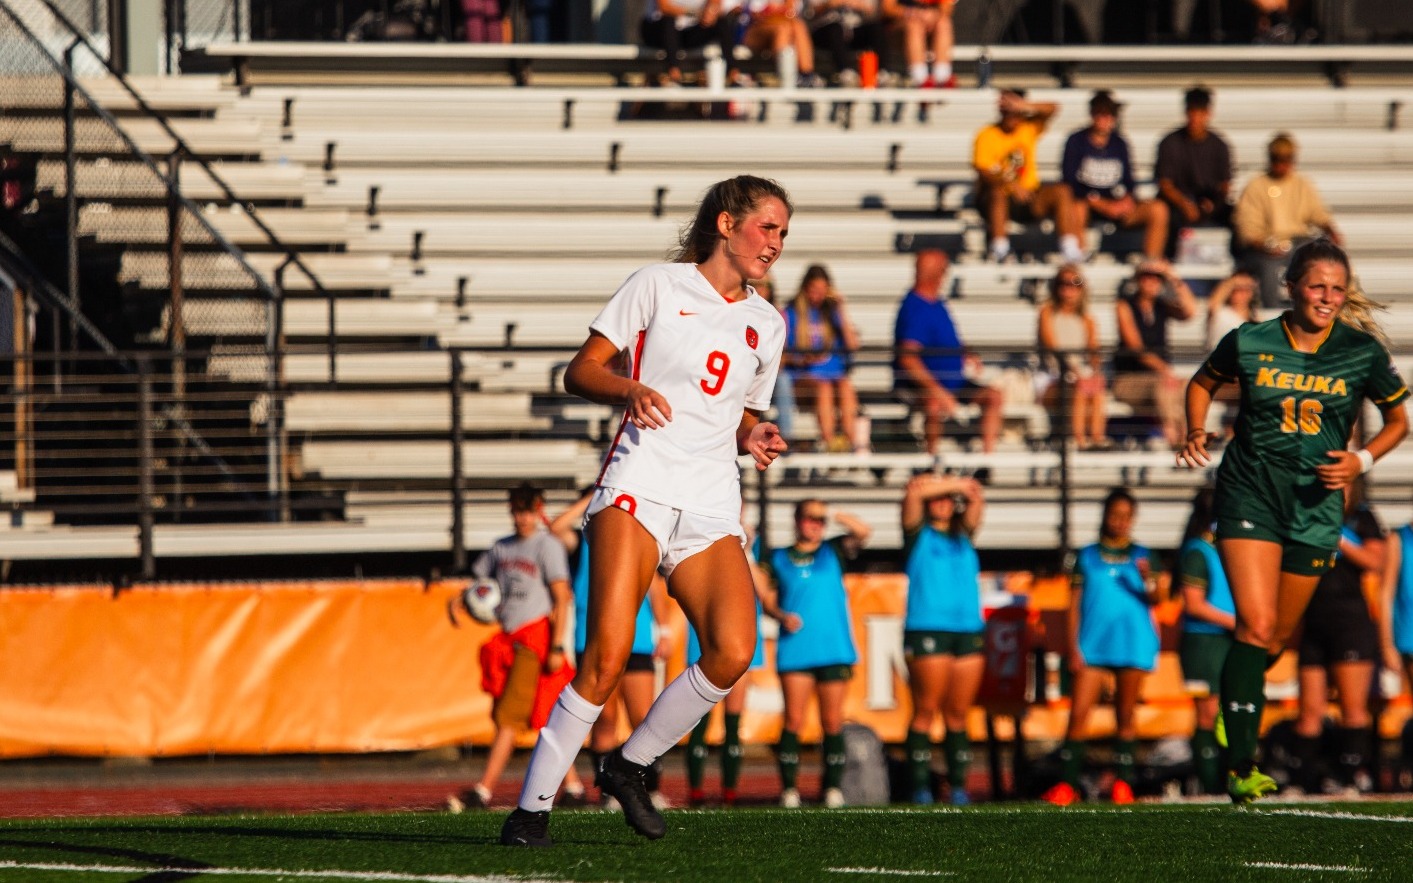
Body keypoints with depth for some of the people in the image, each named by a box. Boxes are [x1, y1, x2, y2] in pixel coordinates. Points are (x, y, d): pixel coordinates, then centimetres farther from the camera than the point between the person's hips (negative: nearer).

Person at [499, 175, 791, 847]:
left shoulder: (766, 324, 20)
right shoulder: (660, 285, 5)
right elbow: (580, 372, 4)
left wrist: (753, 437, 7)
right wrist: (630, 391, -16)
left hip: (712, 503, 5)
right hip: (641, 483, -5)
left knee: (732, 653, -17)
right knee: (608, 652, -21)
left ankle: (629, 766, 6)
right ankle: (533, 807, -12)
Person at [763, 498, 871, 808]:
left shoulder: (833, 552, 12)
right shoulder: (777, 559, 12)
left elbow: (862, 533, -4)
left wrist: (839, 517, -18)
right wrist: (782, 616, -8)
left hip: (834, 649, 1)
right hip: (795, 651, -1)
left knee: (832, 721, 1)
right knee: (793, 720, -8)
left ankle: (832, 786, 6)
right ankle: (789, 787, -6)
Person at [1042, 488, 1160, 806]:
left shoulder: (1141, 556, 10)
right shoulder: (1087, 557, 10)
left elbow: (1154, 600, -1)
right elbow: (1075, 604, 8)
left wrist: (1147, 579, -23)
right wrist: (1073, 648, 0)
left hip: (1132, 644, 0)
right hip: (1093, 645, 0)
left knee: (1125, 715, 2)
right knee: (1078, 712, -9)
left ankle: (1122, 781, 6)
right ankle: (1066, 783, -10)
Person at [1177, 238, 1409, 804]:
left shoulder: (1364, 352, -3)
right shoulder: (1249, 343, -4)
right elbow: (1202, 383, 16)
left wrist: (1361, 461, -8)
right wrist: (1196, 433, -3)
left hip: (1316, 504, 2)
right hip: (1250, 495, -2)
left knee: (1277, 638, 12)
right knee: (1256, 626, -18)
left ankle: (1234, 710, 44)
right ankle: (1241, 769, -19)